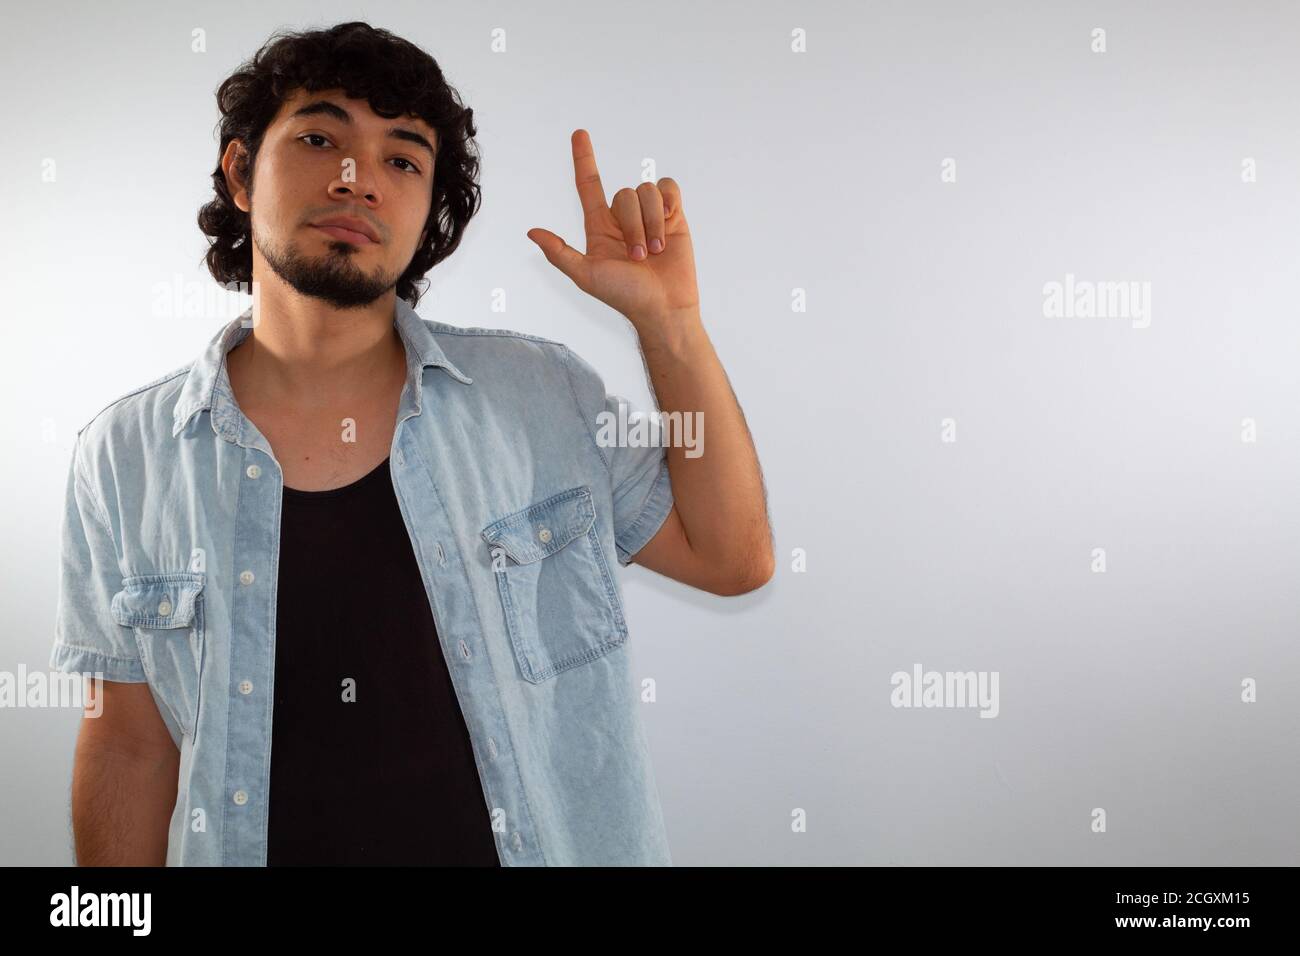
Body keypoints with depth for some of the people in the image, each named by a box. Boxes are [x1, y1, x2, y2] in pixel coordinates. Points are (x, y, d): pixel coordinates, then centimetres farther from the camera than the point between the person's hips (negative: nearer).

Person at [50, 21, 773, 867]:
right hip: (262, 843, 0)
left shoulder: (541, 395, -8)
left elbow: (732, 559, -7)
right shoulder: (125, 457, -8)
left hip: (553, 843, 1)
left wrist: (669, 319, -15)